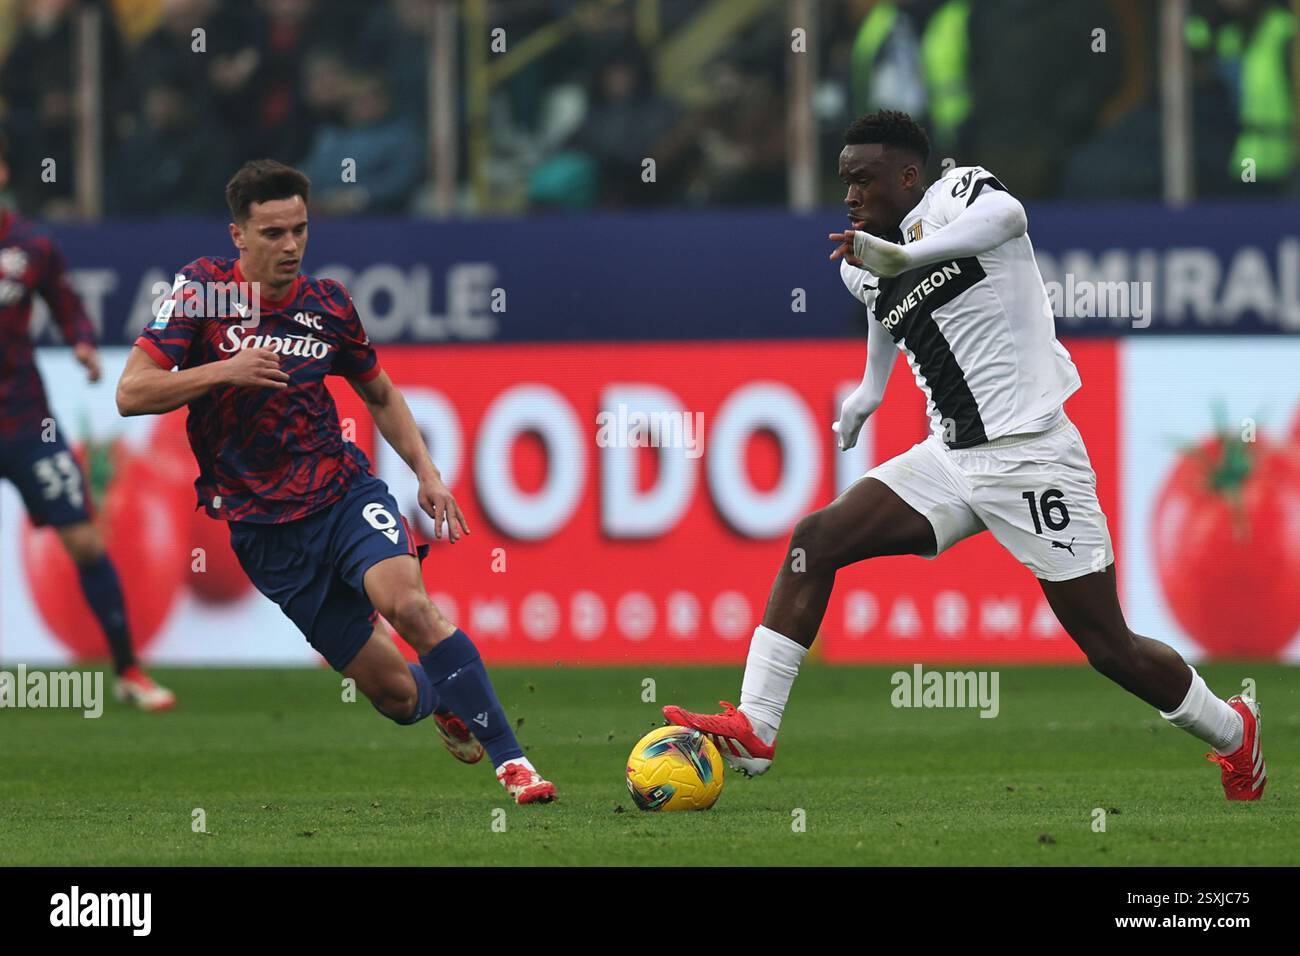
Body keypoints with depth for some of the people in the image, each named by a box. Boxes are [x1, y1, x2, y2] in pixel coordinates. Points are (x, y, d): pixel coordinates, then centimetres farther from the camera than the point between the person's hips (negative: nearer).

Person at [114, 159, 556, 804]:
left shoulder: (327, 304, 2)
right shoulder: (201, 291, -6)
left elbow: (380, 395, 19)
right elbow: (131, 394, -10)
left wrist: (427, 473, 5)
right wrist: (224, 371, -23)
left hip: (343, 491, 1)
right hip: (264, 527, -1)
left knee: (408, 603, -31)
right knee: (394, 690, -4)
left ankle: (509, 758, -25)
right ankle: (442, 701, 35)